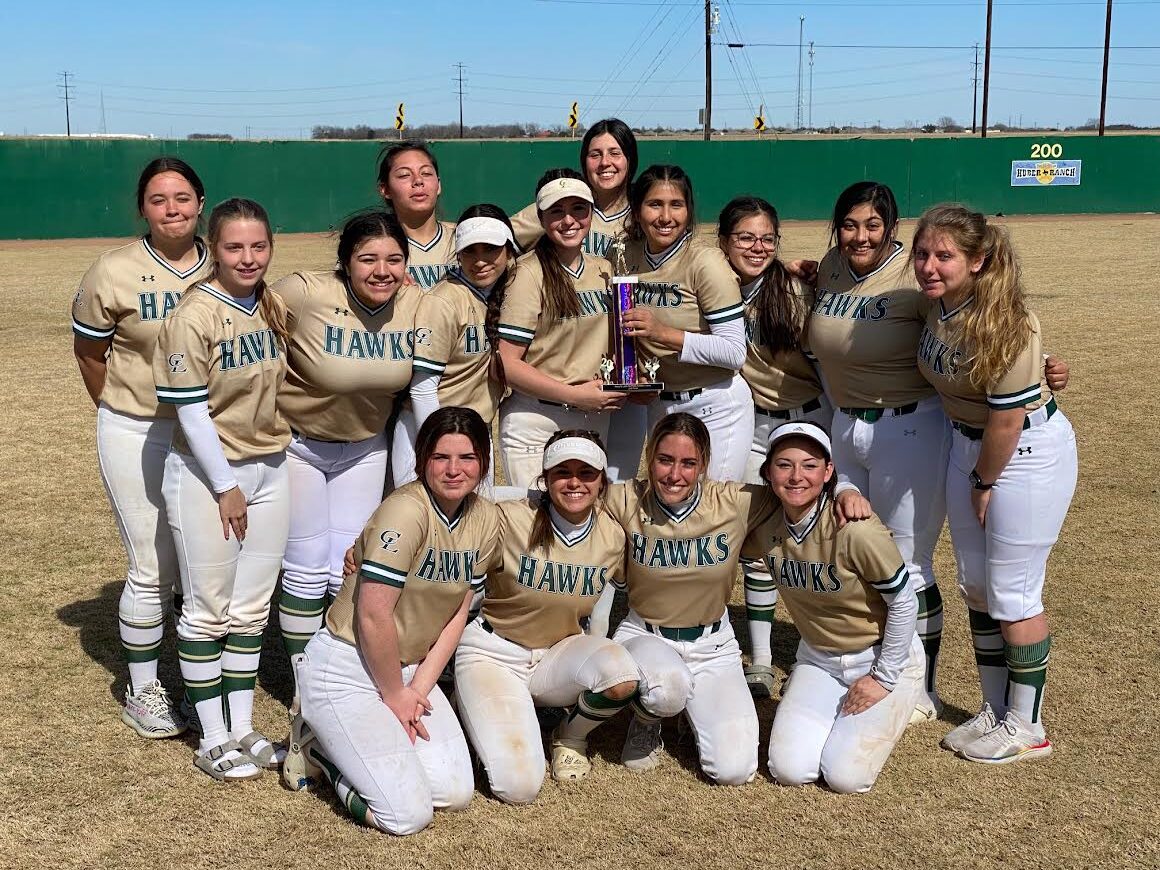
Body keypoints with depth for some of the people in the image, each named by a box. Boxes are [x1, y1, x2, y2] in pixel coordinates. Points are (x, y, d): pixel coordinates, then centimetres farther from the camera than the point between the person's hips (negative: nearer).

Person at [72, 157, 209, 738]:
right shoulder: (115, 272, -10)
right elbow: (88, 351, 1)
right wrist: (123, 413, 9)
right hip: (137, 436, -3)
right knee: (154, 568, 1)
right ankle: (142, 692, 19)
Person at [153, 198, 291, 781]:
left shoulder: (276, 307, 3)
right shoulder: (193, 316, -16)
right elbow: (191, 409, -16)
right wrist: (225, 486, -14)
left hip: (270, 467, 6)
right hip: (207, 472, -6)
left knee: (252, 609, 13)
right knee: (208, 610, 4)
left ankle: (242, 728, 25)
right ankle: (214, 741, 16)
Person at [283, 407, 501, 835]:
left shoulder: (485, 519, -1)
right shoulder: (406, 511, -23)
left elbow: (457, 614, 3)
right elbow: (373, 617, -22)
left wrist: (418, 689, -5)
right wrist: (394, 696, -11)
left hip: (406, 669, 8)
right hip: (344, 669, -7)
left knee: (456, 792, -2)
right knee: (409, 814, -14)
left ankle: (343, 742, 16)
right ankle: (317, 746, 10)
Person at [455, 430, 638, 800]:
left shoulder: (614, 535, -8)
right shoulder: (510, 520, -20)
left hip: (560, 654, 3)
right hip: (493, 654, -3)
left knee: (621, 677, -31)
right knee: (519, 786, -21)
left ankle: (571, 735, 4)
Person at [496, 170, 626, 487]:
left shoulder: (604, 271, 9)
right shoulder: (530, 273, -11)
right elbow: (506, 363, -15)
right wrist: (575, 395, -18)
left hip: (595, 420, 6)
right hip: (536, 424, -6)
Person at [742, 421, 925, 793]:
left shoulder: (856, 529, -29)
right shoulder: (766, 525, -12)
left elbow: (904, 604, -18)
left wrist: (882, 678, -12)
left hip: (884, 656, -4)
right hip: (817, 658, 5)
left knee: (846, 776, -15)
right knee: (789, 769, -10)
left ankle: (885, 714, 15)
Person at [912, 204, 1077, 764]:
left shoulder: (1006, 325, -30)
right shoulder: (937, 305, -8)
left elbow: (1006, 421, -24)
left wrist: (984, 483, -12)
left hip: (1027, 452, -8)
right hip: (967, 443, 8)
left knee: (1011, 594, 1)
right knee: (975, 585, 16)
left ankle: (1026, 727, 20)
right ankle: (994, 711, 32)